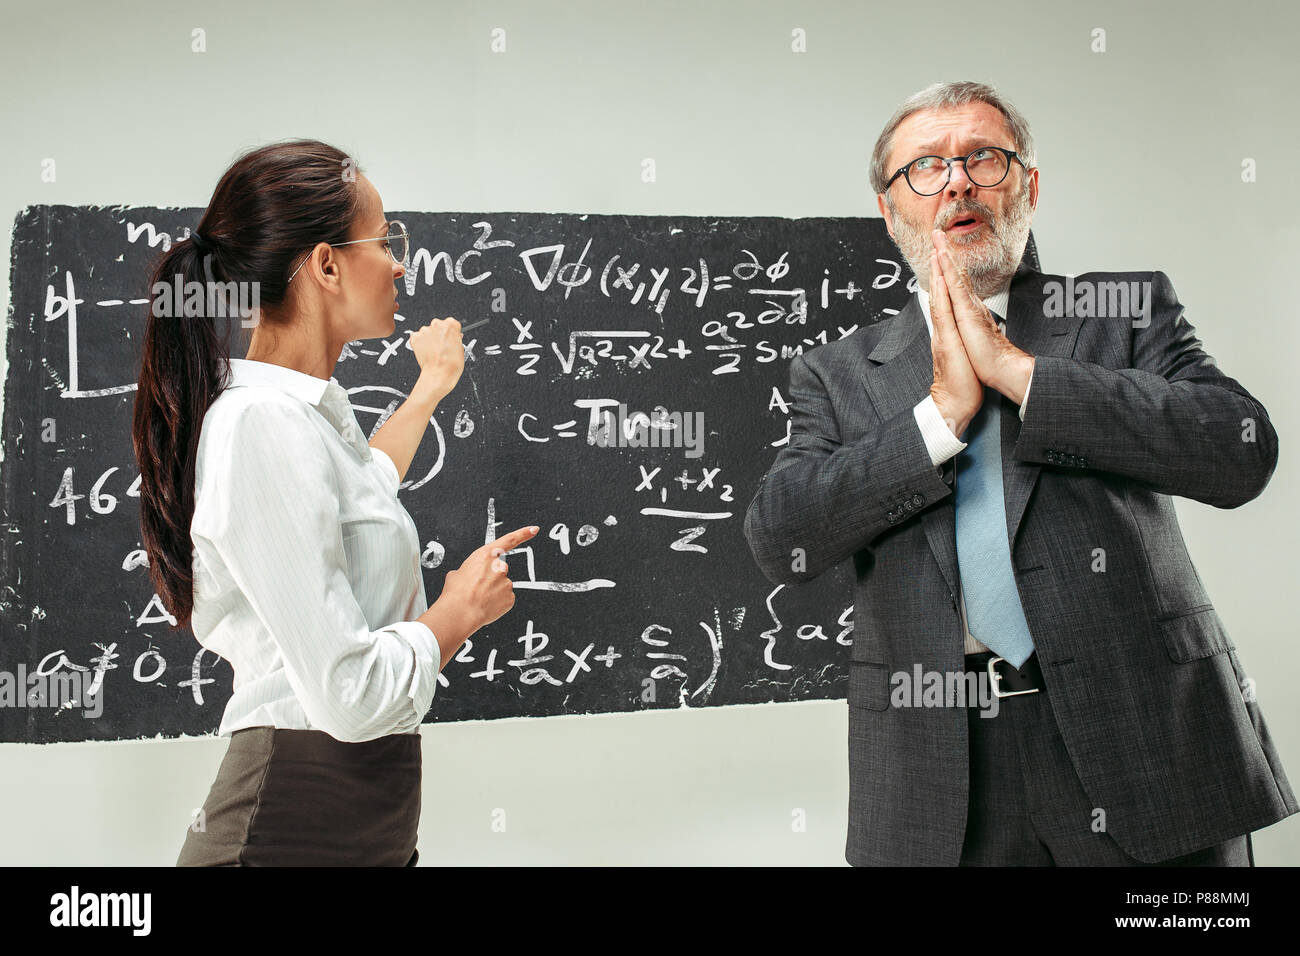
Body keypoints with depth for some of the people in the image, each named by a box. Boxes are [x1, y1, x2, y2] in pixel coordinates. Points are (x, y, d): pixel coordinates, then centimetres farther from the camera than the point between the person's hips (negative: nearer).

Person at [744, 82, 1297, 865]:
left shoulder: (1126, 312, 6)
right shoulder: (839, 374, 9)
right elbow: (779, 542, -5)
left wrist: (1017, 369, -11)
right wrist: (943, 410, -10)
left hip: (1143, 742, 0)